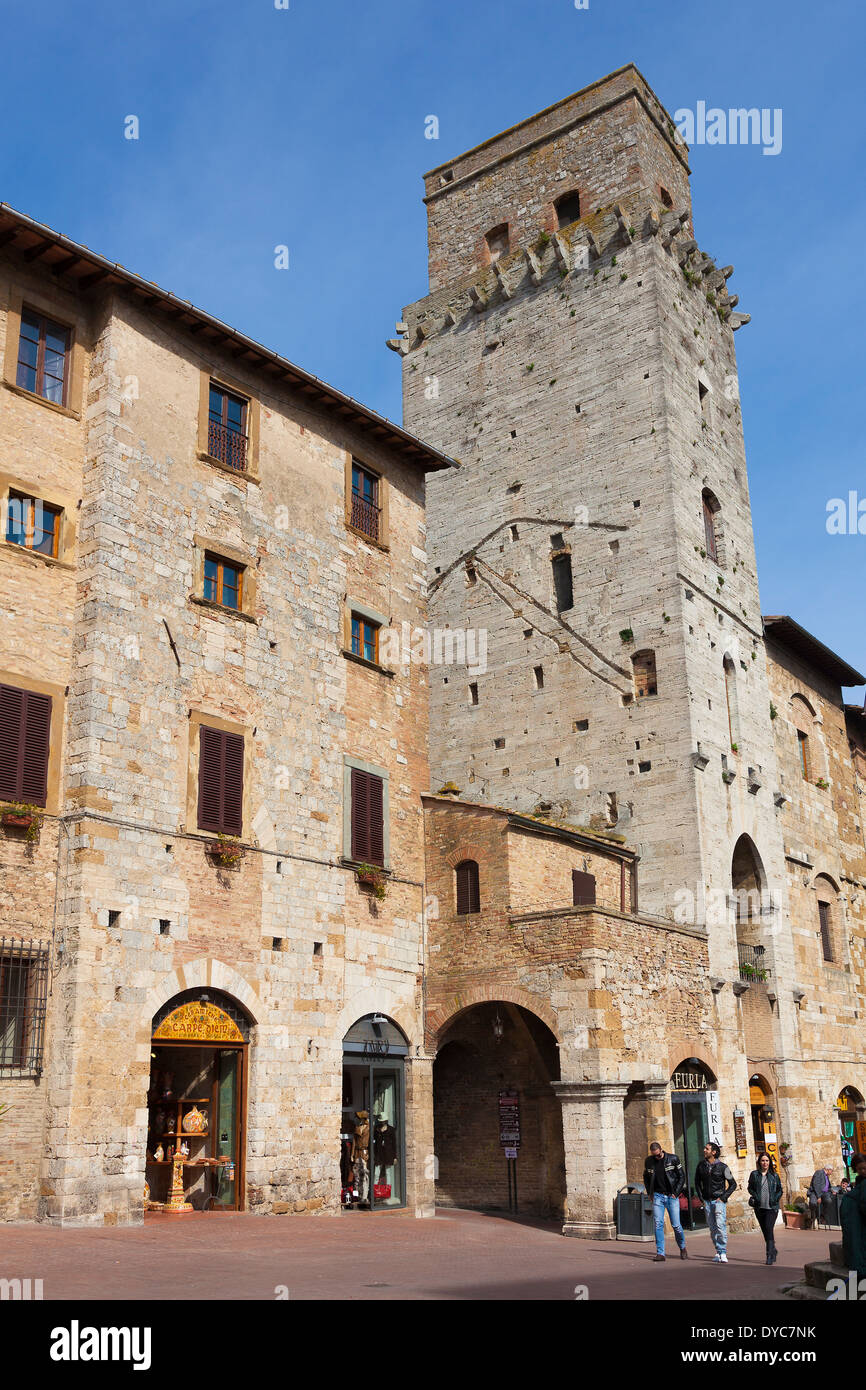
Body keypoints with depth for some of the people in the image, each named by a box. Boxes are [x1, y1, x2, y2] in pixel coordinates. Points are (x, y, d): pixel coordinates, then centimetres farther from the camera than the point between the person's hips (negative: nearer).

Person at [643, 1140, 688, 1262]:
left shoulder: (673, 1159, -5)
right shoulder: (649, 1161, 3)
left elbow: (682, 1176, 0)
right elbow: (646, 1178, 16)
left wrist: (676, 1193, -6)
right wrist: (650, 1194, 7)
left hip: (672, 1197, -2)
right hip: (657, 1196, 2)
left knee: (676, 1225, -1)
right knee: (658, 1224, -6)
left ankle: (682, 1248, 24)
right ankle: (660, 1253, -1)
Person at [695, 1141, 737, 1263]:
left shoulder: (722, 1167, -6)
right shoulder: (701, 1165, 4)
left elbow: (733, 1184, 1)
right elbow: (697, 1182, 16)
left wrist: (723, 1197, -7)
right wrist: (701, 1197, 7)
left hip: (719, 1200, -4)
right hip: (707, 1201, 4)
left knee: (720, 1225, -16)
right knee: (712, 1228, 6)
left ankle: (723, 1253, -15)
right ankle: (719, 1252, 16)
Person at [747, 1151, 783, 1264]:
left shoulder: (774, 1176, 6)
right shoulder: (754, 1174, 6)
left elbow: (780, 1190, 12)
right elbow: (750, 1188, 11)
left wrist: (775, 1199, -5)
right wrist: (755, 1196, -7)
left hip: (772, 1207, -2)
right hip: (759, 1207, 2)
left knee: (769, 1229, -16)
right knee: (765, 1231, 9)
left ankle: (770, 1255, -13)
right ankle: (774, 1251, 29)